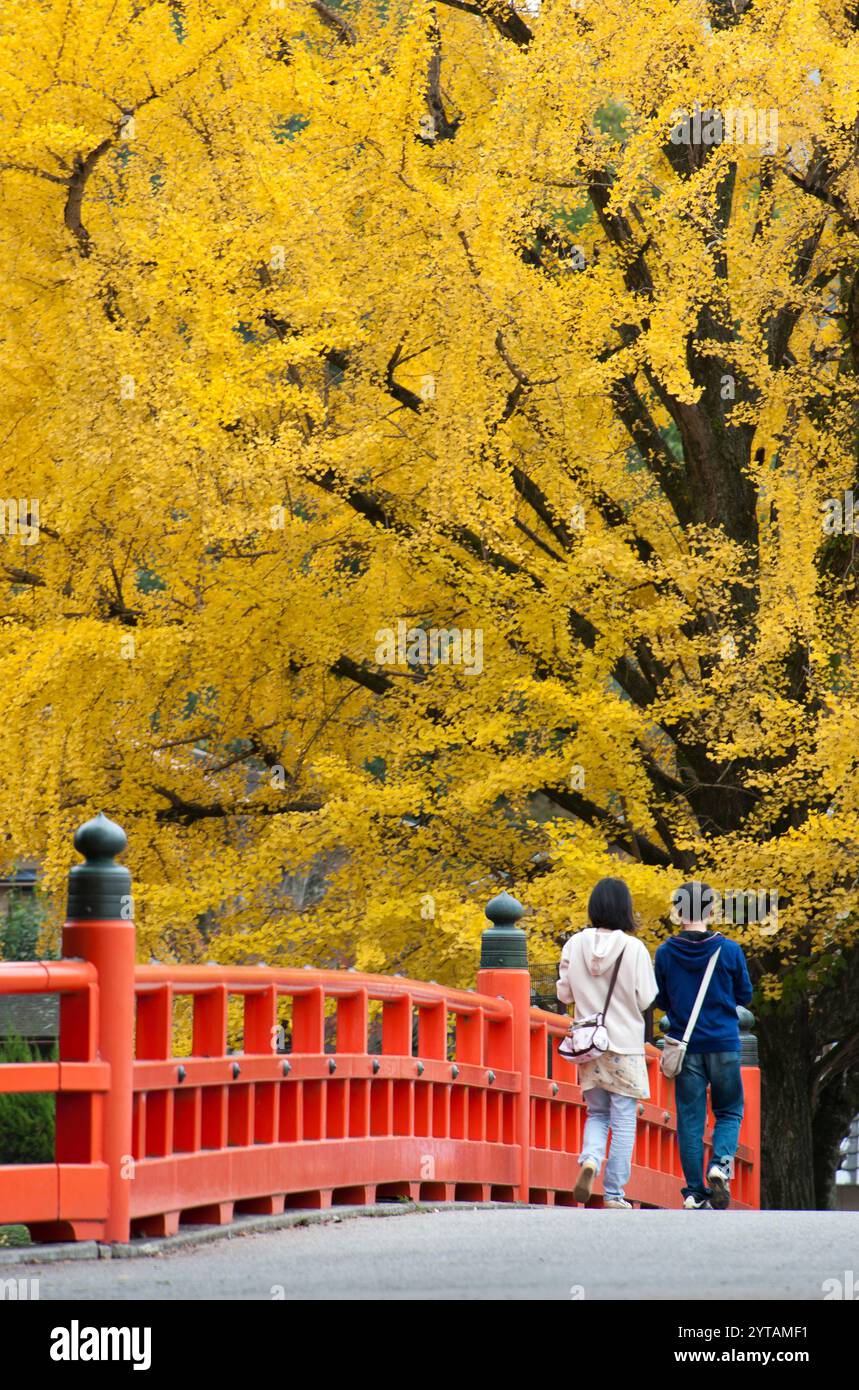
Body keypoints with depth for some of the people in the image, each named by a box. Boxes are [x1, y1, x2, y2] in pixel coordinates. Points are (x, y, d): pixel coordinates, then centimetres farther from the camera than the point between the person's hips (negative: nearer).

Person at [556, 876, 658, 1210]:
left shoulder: (575, 945, -4)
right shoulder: (633, 948, -12)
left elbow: (564, 994, 3)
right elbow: (646, 999, -10)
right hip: (625, 1045, -3)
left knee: (597, 1113, 17)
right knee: (624, 1120, 6)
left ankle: (589, 1160, -11)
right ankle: (614, 1193, 5)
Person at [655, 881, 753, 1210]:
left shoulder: (665, 953, -3)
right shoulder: (729, 950, -6)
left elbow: (660, 1001, 6)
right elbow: (745, 995, 5)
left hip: (685, 1046, 1)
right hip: (724, 1044, -1)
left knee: (689, 1119, 6)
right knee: (729, 1112, 12)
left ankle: (694, 1192, 3)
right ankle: (720, 1163, -15)